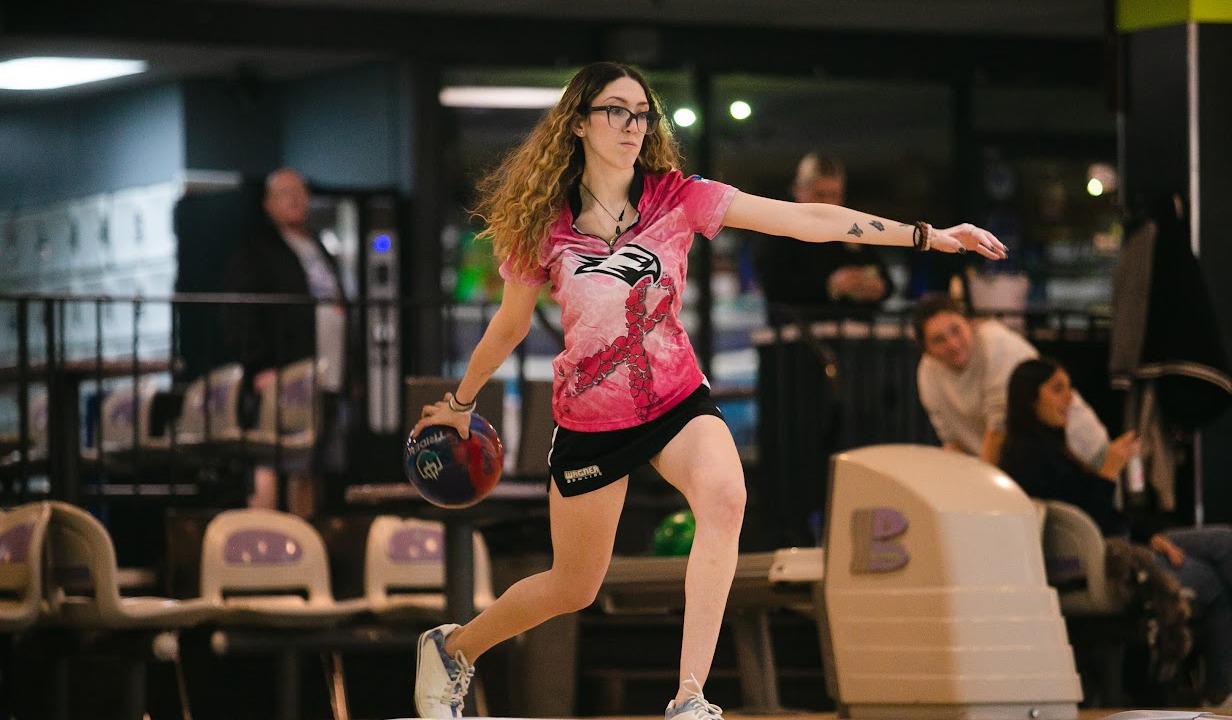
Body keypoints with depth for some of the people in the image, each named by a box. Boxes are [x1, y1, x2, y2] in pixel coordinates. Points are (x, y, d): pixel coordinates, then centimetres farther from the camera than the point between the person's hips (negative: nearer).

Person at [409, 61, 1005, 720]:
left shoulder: (677, 198, -9)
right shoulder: (544, 226, -10)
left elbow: (803, 218, -14)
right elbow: (508, 327, 8)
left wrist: (926, 234, -20)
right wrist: (460, 403, 20)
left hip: (678, 400, 1)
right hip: (590, 419, -1)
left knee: (724, 496, -31)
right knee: (574, 587, 7)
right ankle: (452, 647, 37)